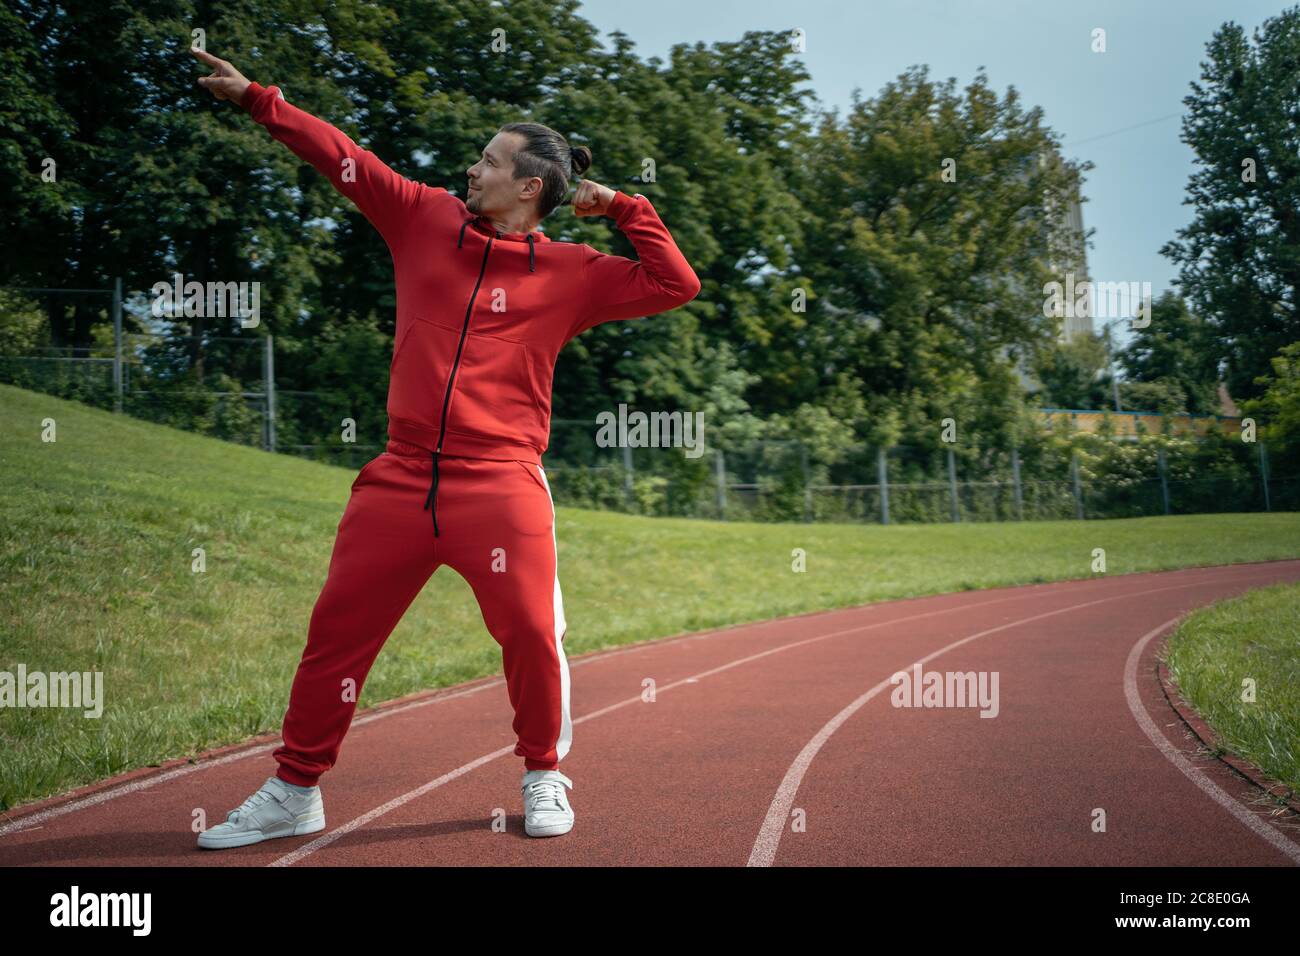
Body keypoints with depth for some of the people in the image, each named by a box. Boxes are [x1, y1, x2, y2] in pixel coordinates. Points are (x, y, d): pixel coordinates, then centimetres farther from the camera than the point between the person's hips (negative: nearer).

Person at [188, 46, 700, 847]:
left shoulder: (570, 272, 4)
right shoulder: (426, 218, 12)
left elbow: (676, 284, 1)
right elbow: (342, 157, 17)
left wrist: (620, 206, 2)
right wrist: (253, 97, 17)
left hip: (501, 486, -3)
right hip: (399, 481, 3)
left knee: (531, 632, -9)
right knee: (336, 632, 6)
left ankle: (544, 778, 17)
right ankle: (295, 793, 20)